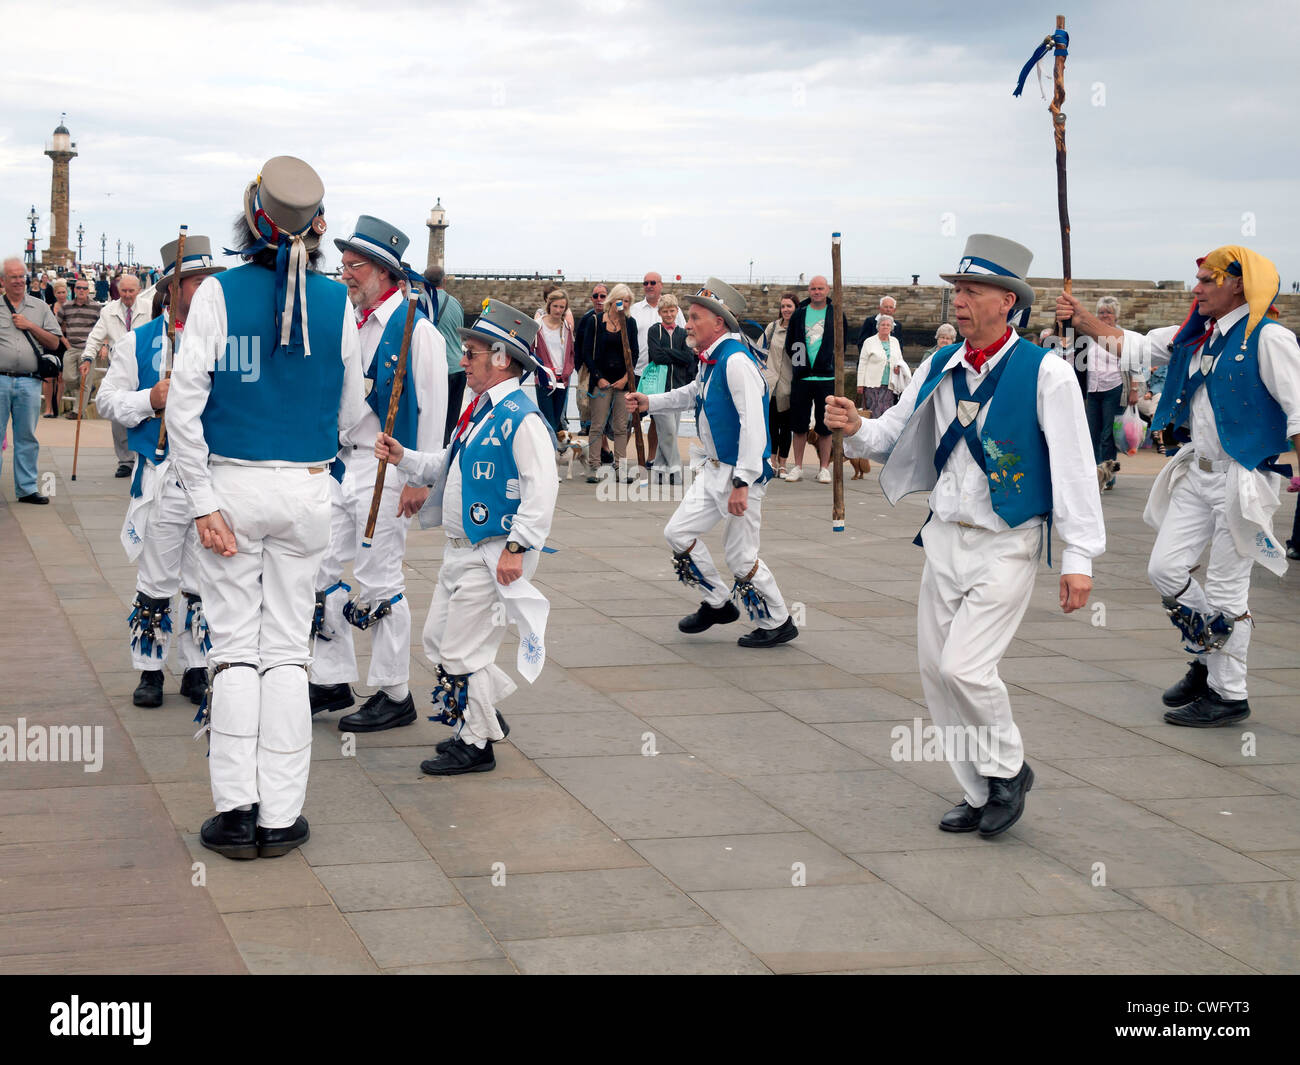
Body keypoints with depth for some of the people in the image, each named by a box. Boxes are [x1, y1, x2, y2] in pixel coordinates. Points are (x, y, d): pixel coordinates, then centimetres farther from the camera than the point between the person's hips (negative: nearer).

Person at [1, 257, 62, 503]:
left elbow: (54, 343, 8)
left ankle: (26, 488, 14)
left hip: (29, 382, 2)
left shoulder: (40, 307, 12)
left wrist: (30, 325, -2)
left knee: (27, 437, 7)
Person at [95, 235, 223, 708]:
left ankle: (197, 670, 17)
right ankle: (149, 670, 16)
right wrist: (150, 400, -13)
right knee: (155, 583, 5)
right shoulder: (138, 341, 5)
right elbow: (108, 400, 4)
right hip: (162, 479, -1)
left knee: (206, 583, 6)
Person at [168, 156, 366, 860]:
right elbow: (350, 414, 8)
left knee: (235, 645, 6)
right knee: (288, 649, 7)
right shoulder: (336, 303, 0)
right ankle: (281, 816, 7)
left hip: (233, 485, -1)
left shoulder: (219, 294, -7)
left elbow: (184, 405, -12)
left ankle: (236, 810, 5)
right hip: (307, 489, 2)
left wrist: (204, 500, -9)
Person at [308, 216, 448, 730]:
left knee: (379, 581, -2)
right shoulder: (346, 323, 11)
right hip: (338, 462, 7)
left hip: (384, 470, -7)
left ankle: (394, 696, 9)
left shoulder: (416, 330, -10)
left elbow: (432, 409, -11)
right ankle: (332, 681, 18)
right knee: (320, 568, 7)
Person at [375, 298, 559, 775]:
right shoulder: (478, 411, 14)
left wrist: (517, 546, -25)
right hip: (460, 550, 10)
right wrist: (404, 458, 9)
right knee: (437, 639, 16)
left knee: (462, 650, -4)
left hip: (492, 555, -10)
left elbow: (542, 486, -24)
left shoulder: (522, 418, -18)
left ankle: (477, 744, 11)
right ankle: (485, 716, 32)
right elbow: (448, 467, 23)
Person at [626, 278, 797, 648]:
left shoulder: (736, 361, -22)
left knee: (740, 556, -1)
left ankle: (778, 624, 17)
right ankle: (718, 604, 25)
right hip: (714, 469, 9)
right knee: (678, 533, 9)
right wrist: (649, 402, 24)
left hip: (741, 473, -9)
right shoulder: (711, 361, 8)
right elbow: (693, 394, 31)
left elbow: (753, 423, -28)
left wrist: (742, 482, -30)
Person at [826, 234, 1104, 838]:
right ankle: (980, 793, 24)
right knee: (935, 669, 8)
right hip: (945, 538, 7)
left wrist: (1080, 557, -13)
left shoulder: (1045, 373, -12)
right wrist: (855, 429, -13)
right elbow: (894, 433, 10)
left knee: (964, 667, -15)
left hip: (1007, 545, -6)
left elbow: (1074, 466, -12)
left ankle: (1008, 770, 11)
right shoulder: (939, 367, 5)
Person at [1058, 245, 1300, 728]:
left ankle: (1229, 694, 11)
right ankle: (1208, 659, 27)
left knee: (1226, 589, -2)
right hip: (1198, 472, 8)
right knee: (1165, 568, 8)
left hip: (1243, 478, -8)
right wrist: (1084, 321, 8)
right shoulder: (1194, 336, 10)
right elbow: (1135, 346, 18)